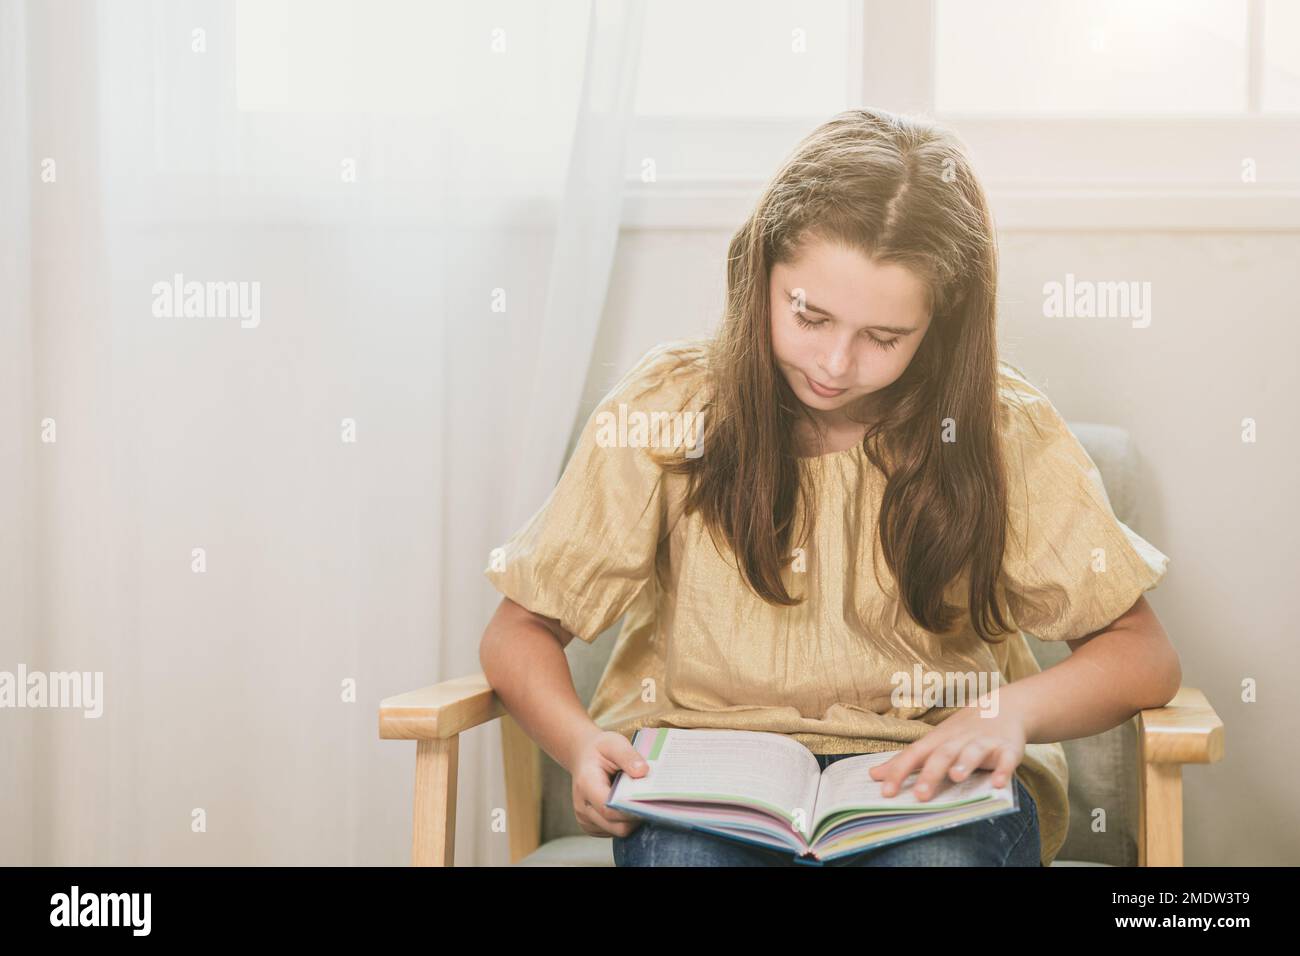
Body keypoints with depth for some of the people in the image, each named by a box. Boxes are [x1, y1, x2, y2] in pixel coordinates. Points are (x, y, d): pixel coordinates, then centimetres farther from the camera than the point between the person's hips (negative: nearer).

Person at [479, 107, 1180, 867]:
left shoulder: (1001, 428, -3)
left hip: (931, 781, 0)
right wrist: (580, 742, -18)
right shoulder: (670, 405, -3)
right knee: (680, 851, -36)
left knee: (942, 857, -36)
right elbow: (520, 632, 3)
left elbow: (1145, 655, 0)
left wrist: (1013, 710, -20)